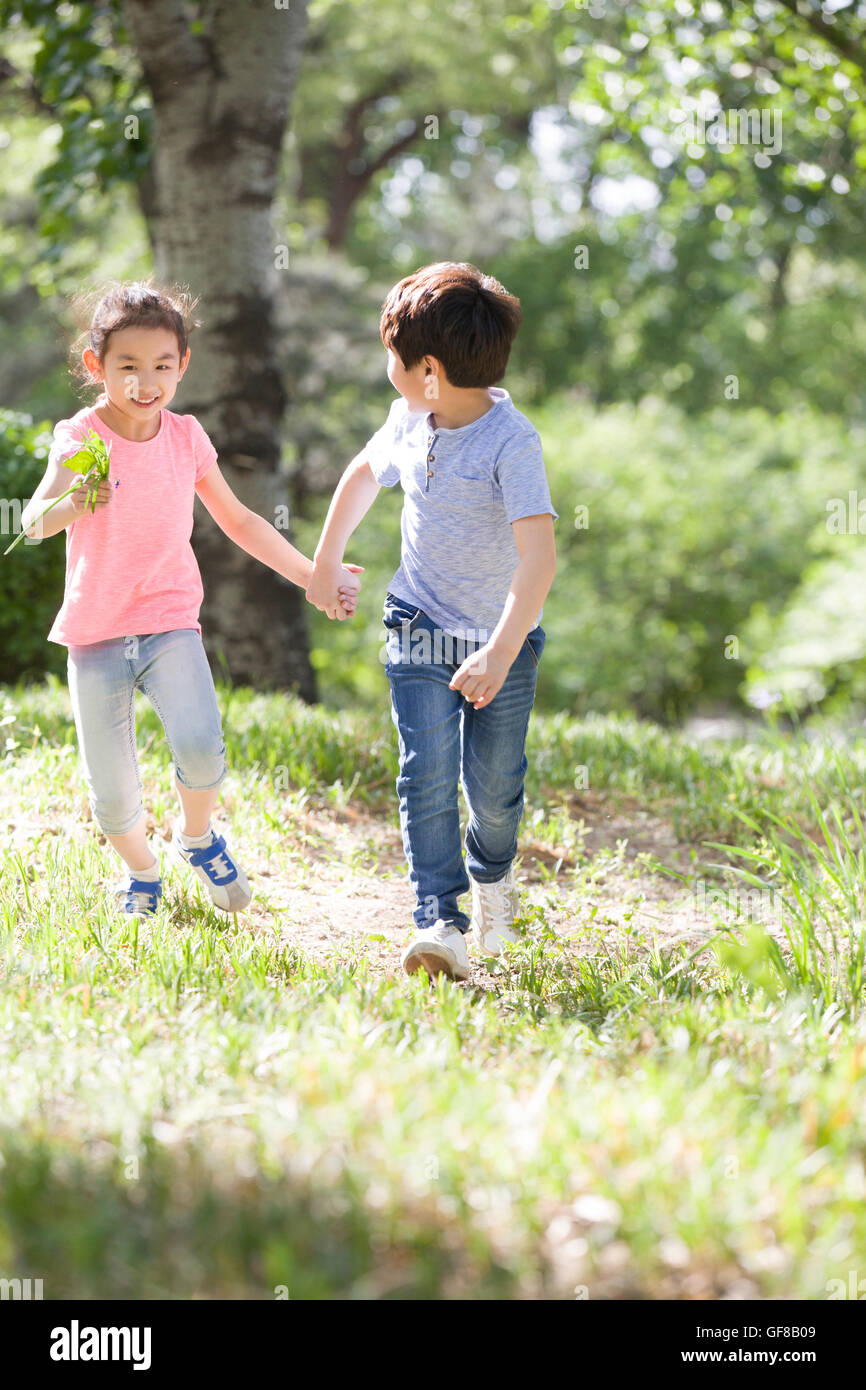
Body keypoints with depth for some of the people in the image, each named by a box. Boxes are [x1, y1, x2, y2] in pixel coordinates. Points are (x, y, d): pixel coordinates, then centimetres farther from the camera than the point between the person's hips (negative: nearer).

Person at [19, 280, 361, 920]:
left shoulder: (186, 436, 2)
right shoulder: (80, 439, -9)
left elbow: (239, 521, 15)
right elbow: (33, 523, -24)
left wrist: (312, 576, 12)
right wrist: (72, 504, -47)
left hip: (169, 620, 1)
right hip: (95, 631, -1)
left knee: (200, 746, -23)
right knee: (111, 791, -2)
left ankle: (197, 836, 10)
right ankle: (142, 872, 30)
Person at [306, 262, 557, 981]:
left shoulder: (511, 441, -24)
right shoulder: (409, 421, -3)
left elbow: (539, 555, -33)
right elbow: (365, 473, 20)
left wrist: (500, 654, -42)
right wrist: (326, 562, 24)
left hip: (503, 634, -4)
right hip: (422, 627, 4)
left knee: (495, 785, 7)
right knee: (428, 773, -12)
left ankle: (491, 870, 40)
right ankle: (440, 923, -16)